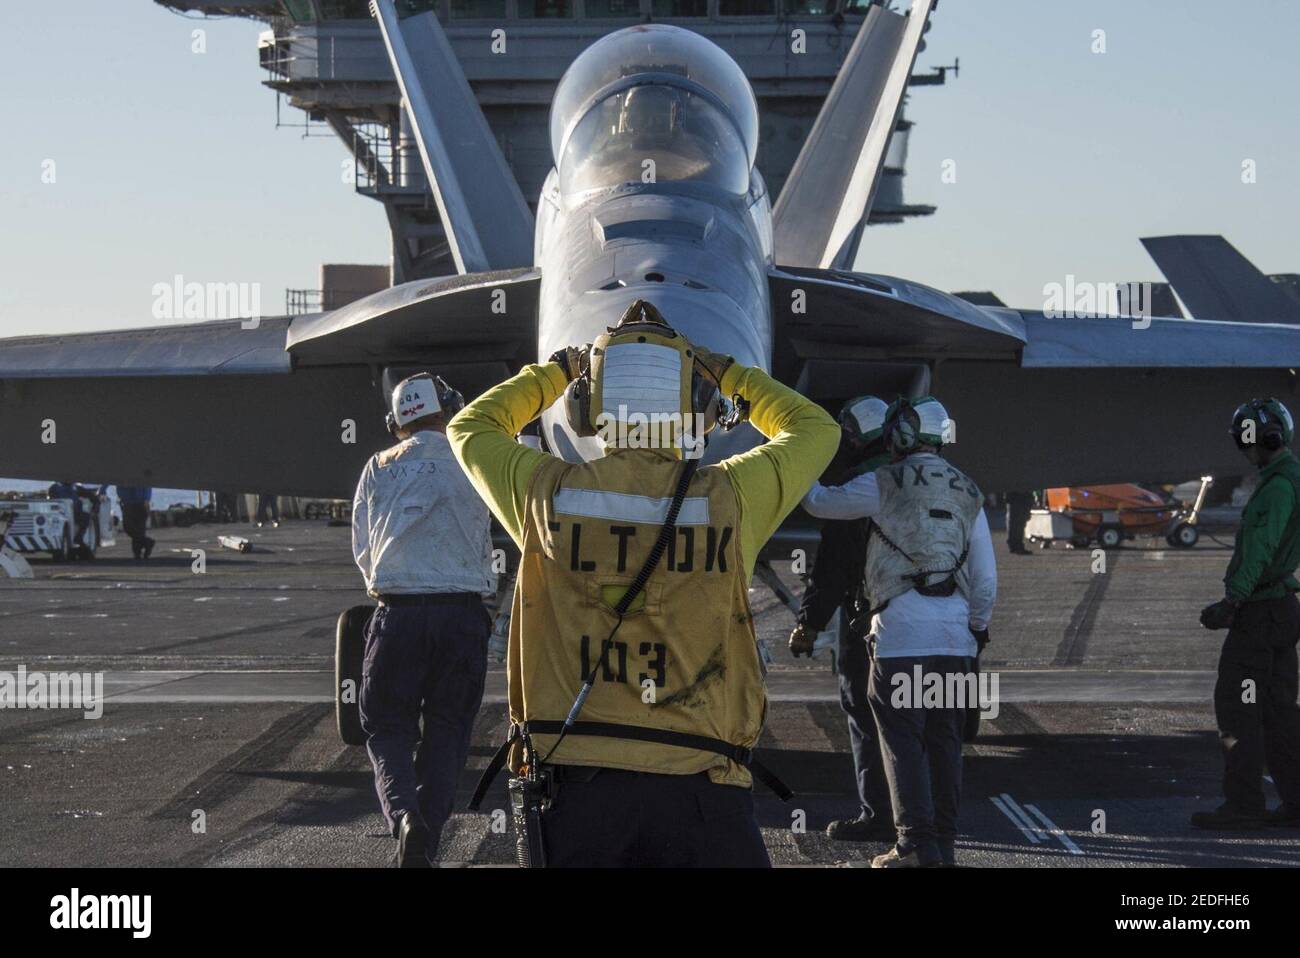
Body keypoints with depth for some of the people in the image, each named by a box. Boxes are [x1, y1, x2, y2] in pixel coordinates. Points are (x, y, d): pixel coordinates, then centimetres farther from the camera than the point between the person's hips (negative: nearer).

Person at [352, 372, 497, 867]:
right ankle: (426, 843, 2)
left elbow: (362, 551, 12)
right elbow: (484, 551, 12)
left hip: (397, 613, 0)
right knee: (446, 731, 9)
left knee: (387, 726, 8)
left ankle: (403, 812, -19)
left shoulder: (379, 468, 5)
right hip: (464, 612, 0)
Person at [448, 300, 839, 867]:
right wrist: (726, 371, 27)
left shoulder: (549, 494, 0)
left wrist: (557, 370, 31)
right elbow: (815, 429, 19)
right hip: (700, 788, -1)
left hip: (572, 780, 1)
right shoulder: (730, 498, -2)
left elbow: (470, 427, 23)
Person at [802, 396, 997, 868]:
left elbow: (820, 503, 8)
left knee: (903, 740, -1)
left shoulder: (885, 484, -4)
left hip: (901, 633, -5)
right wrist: (977, 630, 22)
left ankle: (917, 843, -5)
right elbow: (985, 577, 13)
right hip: (955, 636, 5)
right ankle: (944, 841, 14)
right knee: (945, 741, 10)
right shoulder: (967, 492, 13)